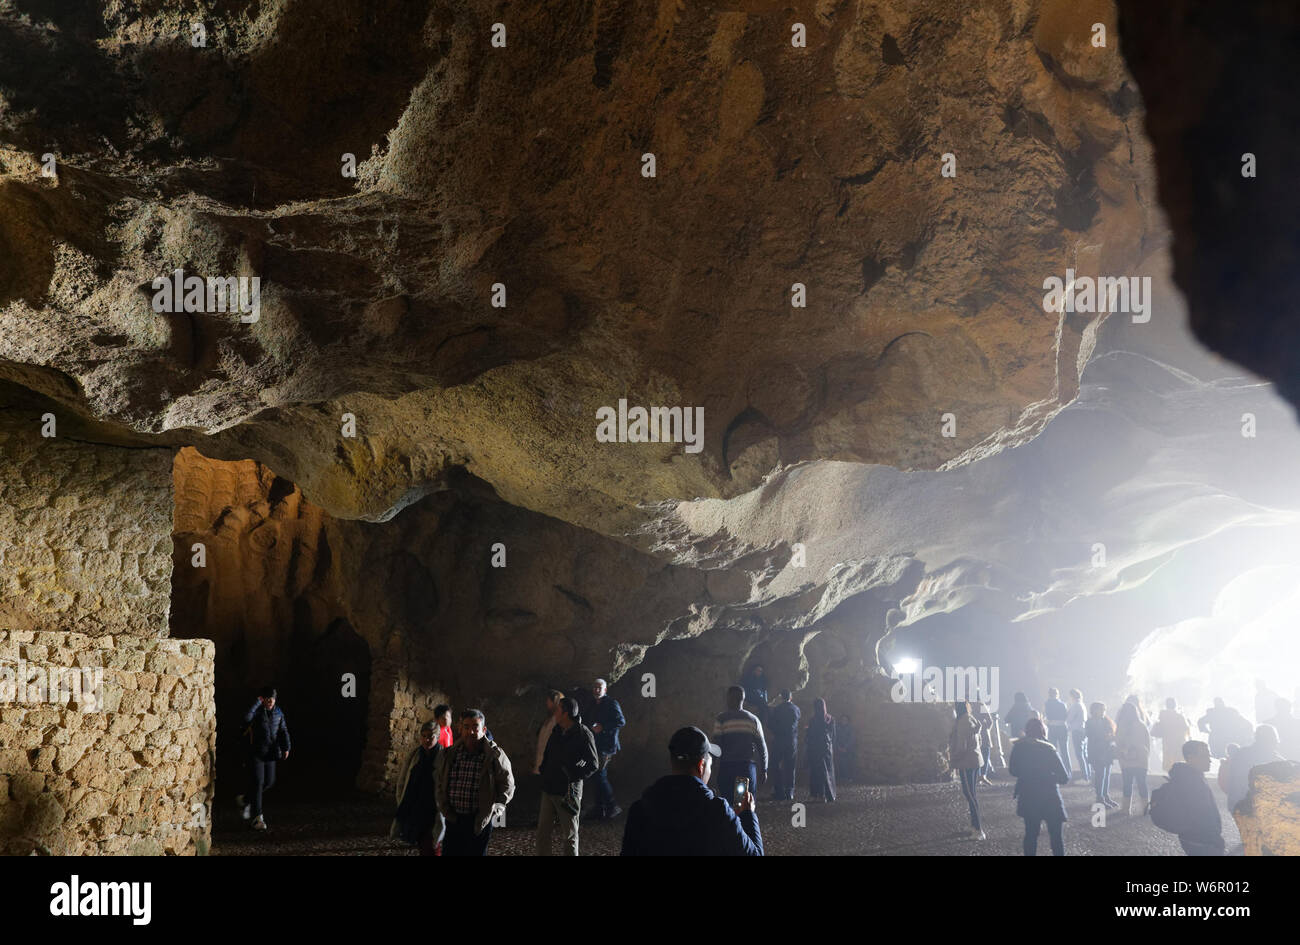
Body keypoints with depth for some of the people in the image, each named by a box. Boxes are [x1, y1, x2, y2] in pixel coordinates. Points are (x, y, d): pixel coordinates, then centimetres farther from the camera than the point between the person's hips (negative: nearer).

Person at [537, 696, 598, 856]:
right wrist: (543, 769, 7)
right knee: (543, 831, 10)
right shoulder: (557, 731, 8)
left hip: (568, 792, -7)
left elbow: (593, 764, -10)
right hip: (549, 788, 7)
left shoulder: (583, 734, -13)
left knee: (570, 835, 5)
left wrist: (574, 776, -18)